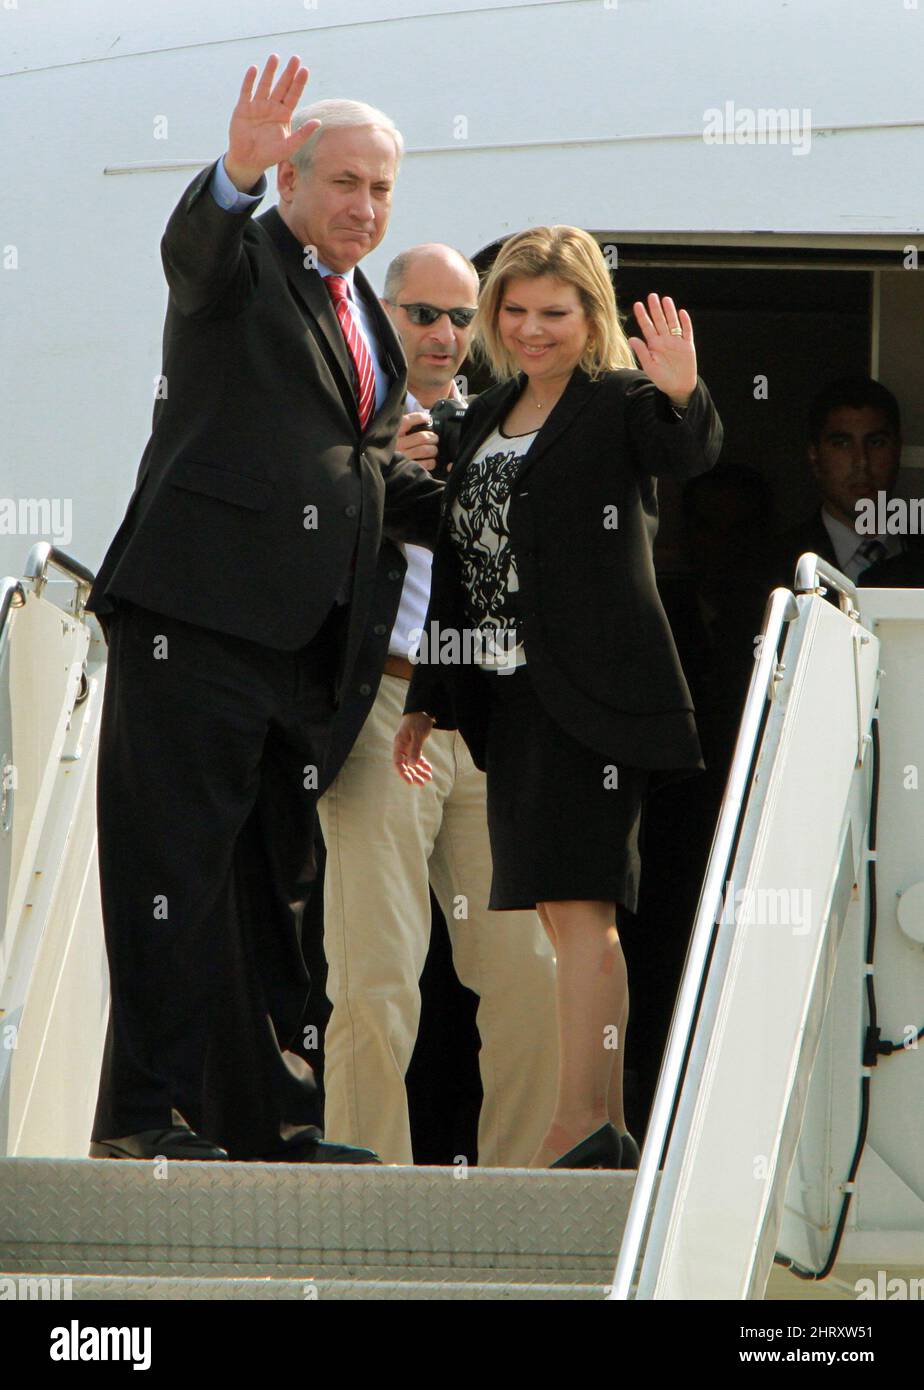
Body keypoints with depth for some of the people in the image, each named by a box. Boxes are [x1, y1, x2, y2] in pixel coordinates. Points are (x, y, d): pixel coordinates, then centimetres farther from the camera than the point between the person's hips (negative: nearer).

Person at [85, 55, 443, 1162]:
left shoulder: (363, 317, 23)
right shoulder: (242, 263, -1)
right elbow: (192, 243, -25)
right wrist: (237, 171, -47)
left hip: (300, 643, 8)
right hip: (198, 615, -8)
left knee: (269, 881, 10)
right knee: (177, 863, -10)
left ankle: (251, 1116, 15)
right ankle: (143, 1111, -10)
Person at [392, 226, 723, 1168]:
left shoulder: (618, 403, -4)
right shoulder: (487, 417, 17)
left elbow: (692, 455, -25)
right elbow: (456, 564, 20)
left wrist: (682, 397, -47)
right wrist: (427, 699, 19)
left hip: (591, 691, -8)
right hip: (510, 694, 8)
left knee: (578, 902, -13)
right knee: (565, 911, 8)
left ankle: (579, 1122, -16)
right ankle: (605, 1131, 11)